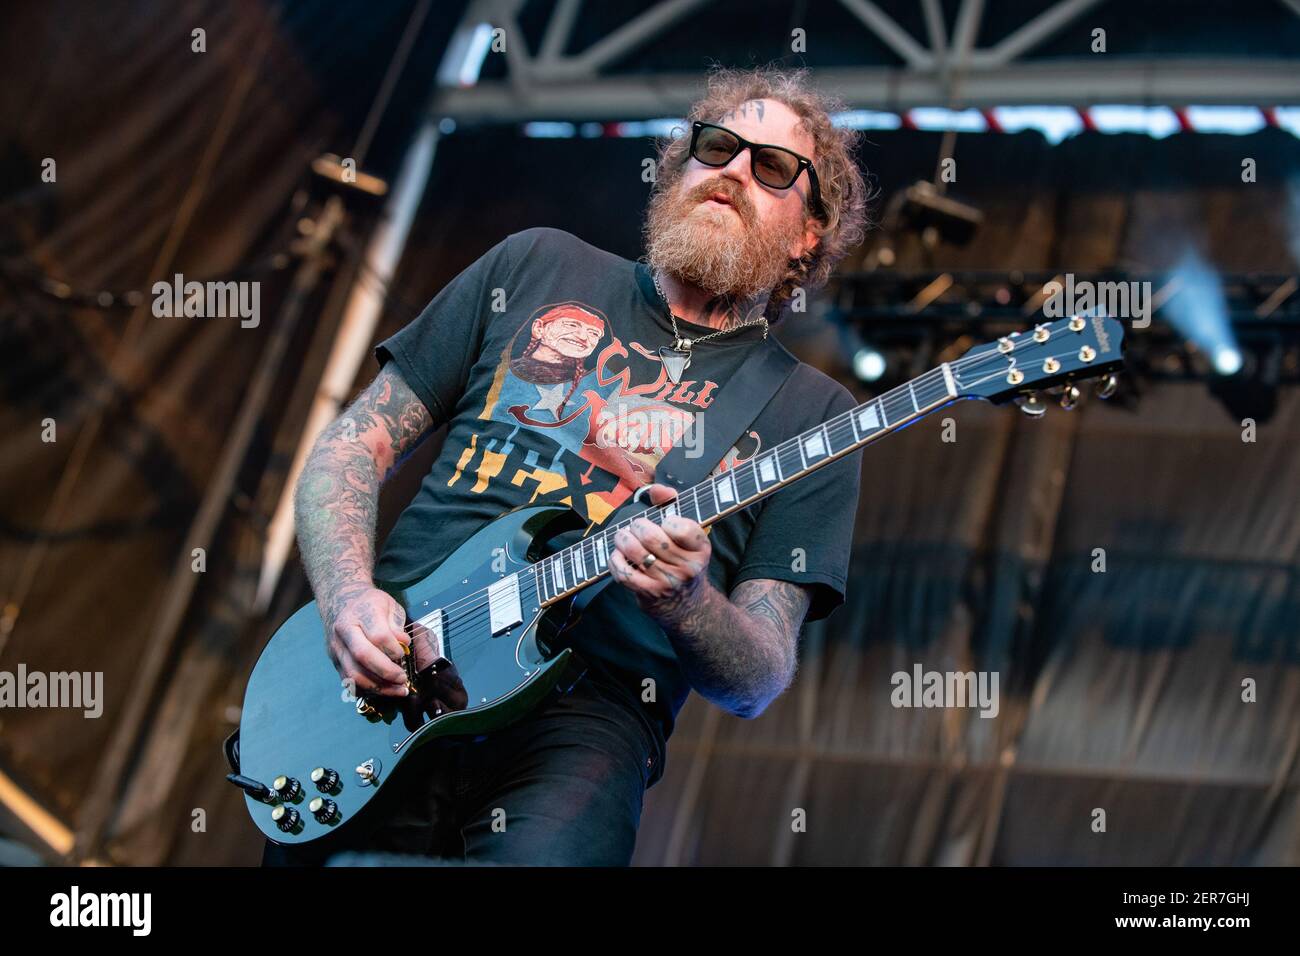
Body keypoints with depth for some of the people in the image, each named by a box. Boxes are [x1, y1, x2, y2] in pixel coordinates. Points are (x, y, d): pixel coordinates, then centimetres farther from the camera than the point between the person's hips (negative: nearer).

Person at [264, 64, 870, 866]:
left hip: (584, 715, -2)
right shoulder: (537, 267, 17)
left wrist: (687, 603, -17)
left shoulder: (811, 414, 11)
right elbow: (354, 447, 16)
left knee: (549, 855, -32)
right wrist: (350, 596, -3)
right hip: (385, 674, 2)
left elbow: (759, 681, 5)